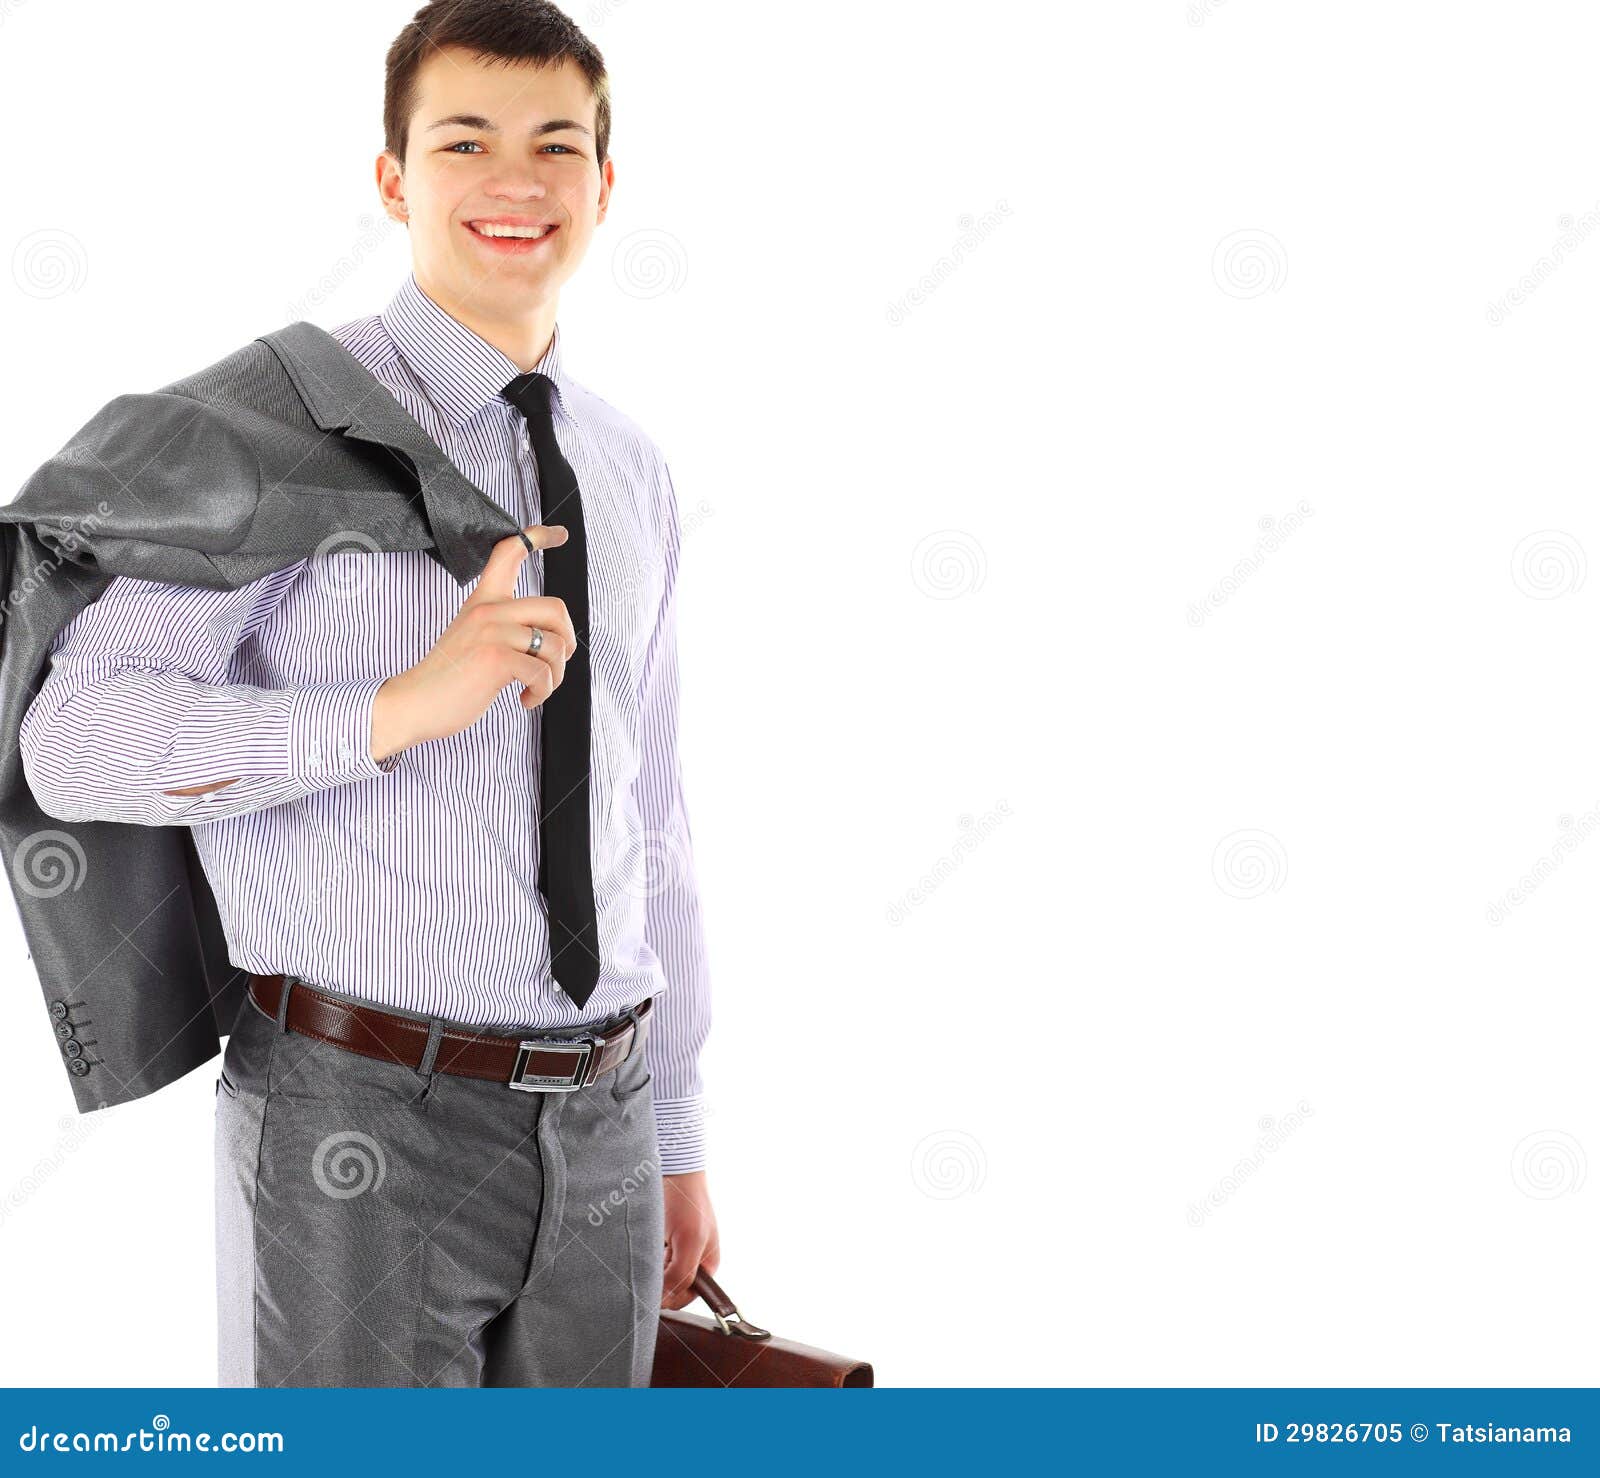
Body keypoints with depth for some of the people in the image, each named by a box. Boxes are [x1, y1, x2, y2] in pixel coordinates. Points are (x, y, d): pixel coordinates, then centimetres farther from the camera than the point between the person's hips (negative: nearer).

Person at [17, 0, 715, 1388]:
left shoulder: (630, 475, 11)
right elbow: (79, 738, -17)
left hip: (594, 1130, 6)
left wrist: (677, 1146, 16)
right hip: (362, 1124, -5)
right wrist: (399, 708, -28)